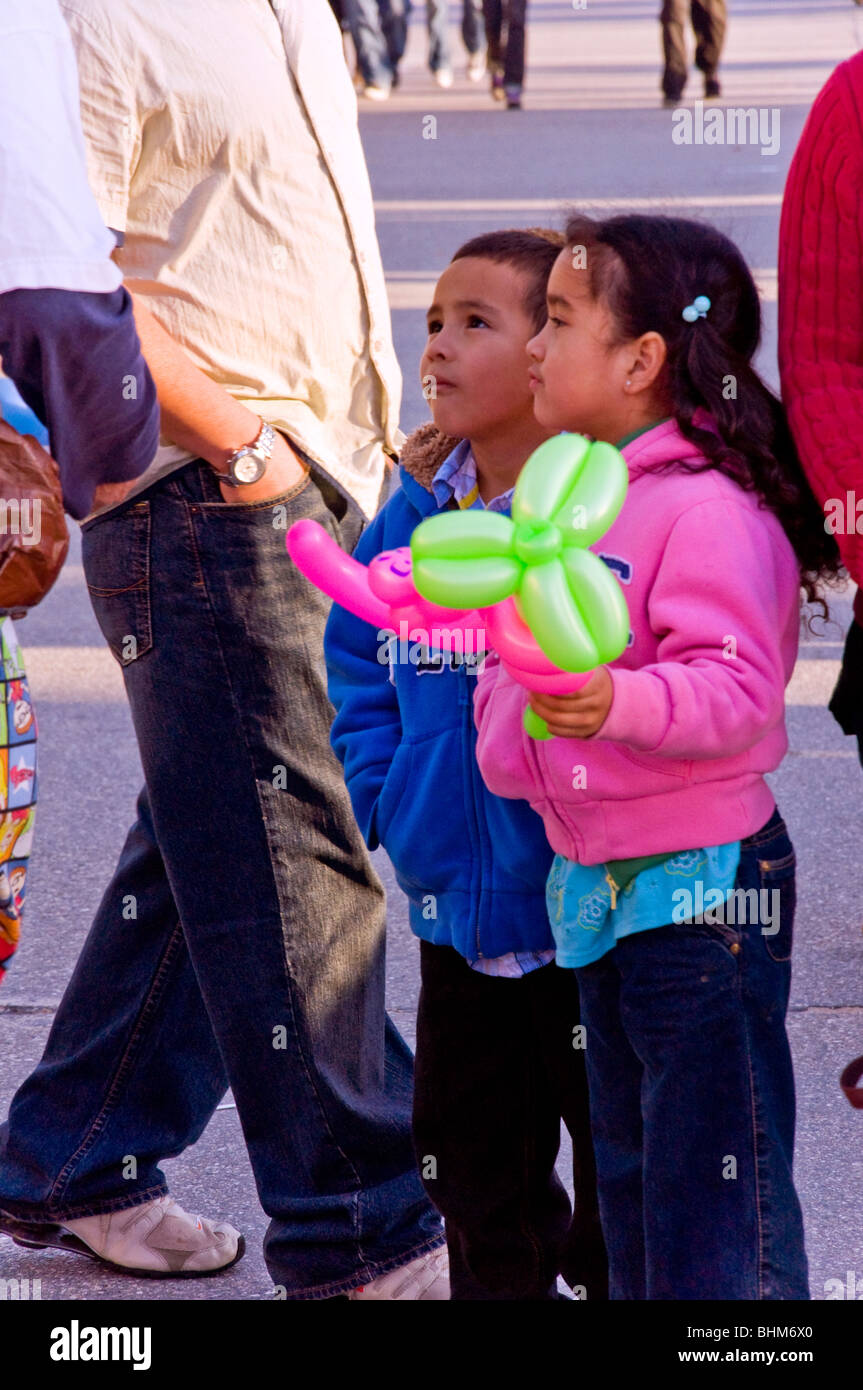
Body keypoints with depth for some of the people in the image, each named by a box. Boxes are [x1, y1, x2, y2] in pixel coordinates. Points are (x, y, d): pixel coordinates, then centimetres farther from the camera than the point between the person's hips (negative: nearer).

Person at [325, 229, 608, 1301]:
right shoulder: (416, 512, 5)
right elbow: (359, 665, 17)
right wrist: (385, 795, 5)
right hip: (456, 906, 7)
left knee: (616, 1159, 7)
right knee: (473, 1155, 18)